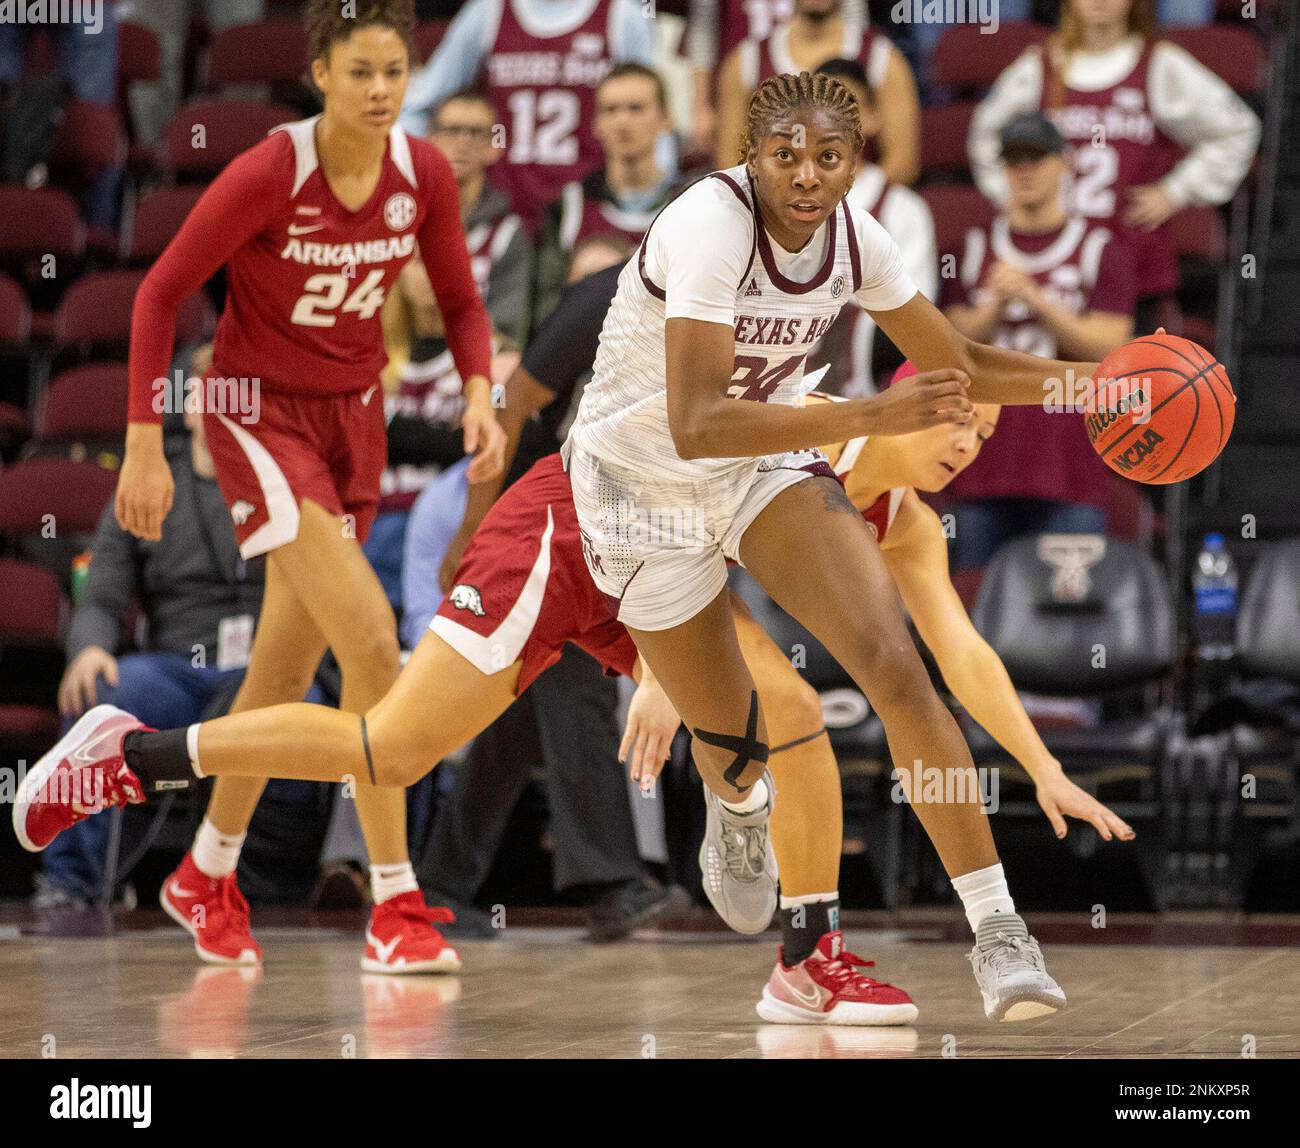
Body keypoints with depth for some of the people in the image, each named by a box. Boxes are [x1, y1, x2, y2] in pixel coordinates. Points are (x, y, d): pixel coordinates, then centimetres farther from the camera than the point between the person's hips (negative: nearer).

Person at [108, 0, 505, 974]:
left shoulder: (424, 175, -8)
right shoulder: (269, 173, -21)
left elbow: (460, 300, 6)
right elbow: (161, 292, -13)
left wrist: (478, 398, -13)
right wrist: (145, 444, -15)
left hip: (352, 416, 6)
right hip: (256, 411, -6)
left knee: (289, 667, 13)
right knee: (370, 637, -19)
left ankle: (206, 877, 33)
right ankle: (395, 907, -14)